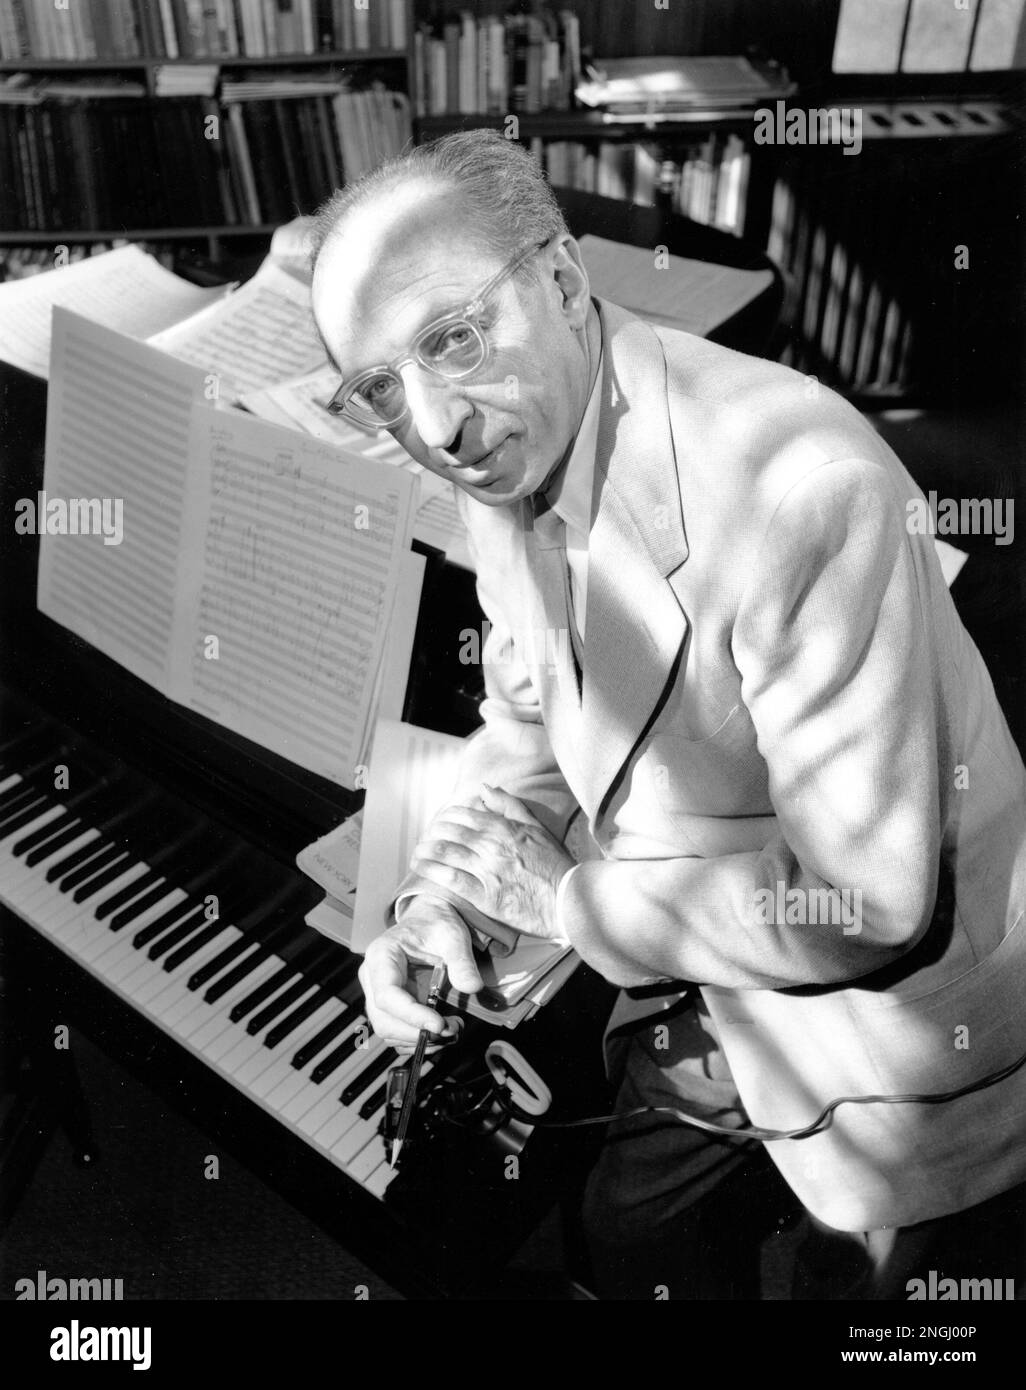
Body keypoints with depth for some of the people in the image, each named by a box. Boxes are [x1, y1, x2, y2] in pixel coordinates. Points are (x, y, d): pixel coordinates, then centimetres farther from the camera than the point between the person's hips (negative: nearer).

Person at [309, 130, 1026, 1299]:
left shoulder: (800, 488, -35)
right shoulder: (506, 472, -8)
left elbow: (873, 912, -32)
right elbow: (526, 732, 6)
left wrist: (548, 893, -23)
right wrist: (433, 904, -11)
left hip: (903, 1041, -7)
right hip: (716, 1008, 7)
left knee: (852, 1273, 19)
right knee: (631, 1237, 27)